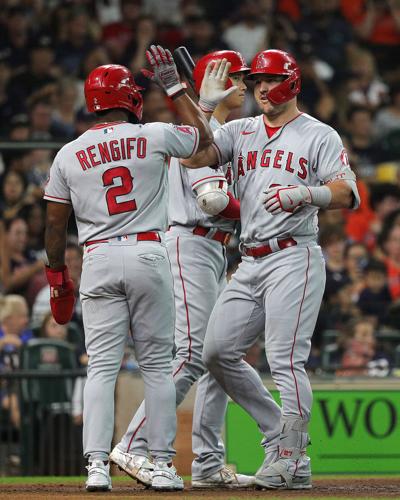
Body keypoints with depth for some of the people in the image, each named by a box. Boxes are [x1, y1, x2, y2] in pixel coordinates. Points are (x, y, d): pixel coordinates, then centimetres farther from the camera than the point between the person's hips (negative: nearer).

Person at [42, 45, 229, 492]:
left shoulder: (68, 155, 3)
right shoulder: (154, 137, 0)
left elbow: (55, 224, 6)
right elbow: (204, 136, 20)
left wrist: (56, 274, 18)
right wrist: (172, 86, 24)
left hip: (98, 260, 1)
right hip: (148, 254, -1)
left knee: (101, 366, 2)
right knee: (157, 364, 6)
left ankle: (97, 466, -9)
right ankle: (162, 466, 3)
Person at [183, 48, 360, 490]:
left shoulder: (319, 136, 3)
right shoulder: (240, 131, 17)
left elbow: (346, 193, -10)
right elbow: (194, 157, 1)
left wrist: (303, 194, -28)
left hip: (294, 258, -6)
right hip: (249, 263, 6)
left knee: (285, 359, -13)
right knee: (217, 351, 2)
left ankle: (292, 460, -8)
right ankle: (278, 432, 14)